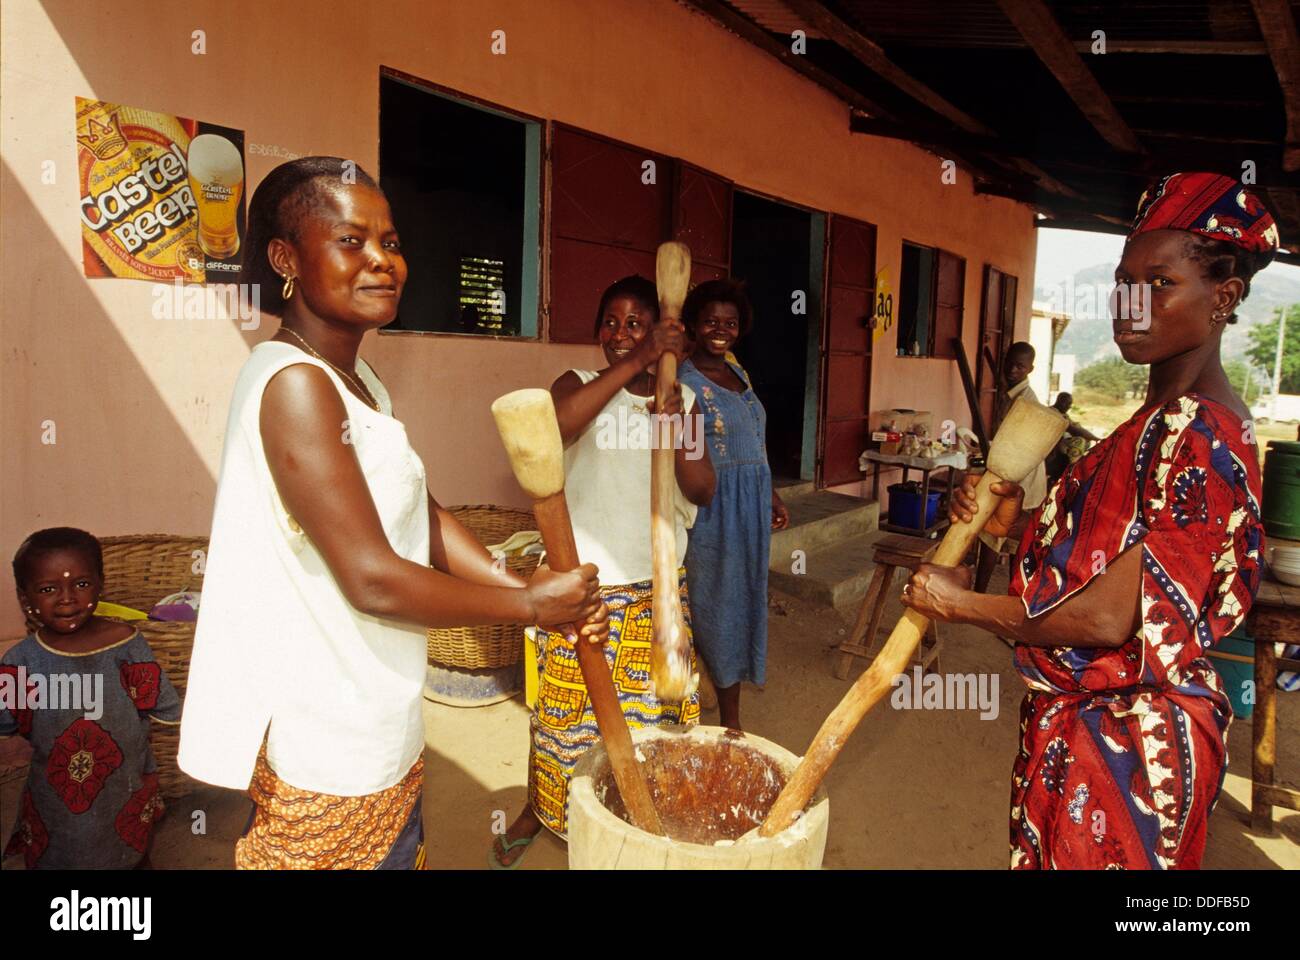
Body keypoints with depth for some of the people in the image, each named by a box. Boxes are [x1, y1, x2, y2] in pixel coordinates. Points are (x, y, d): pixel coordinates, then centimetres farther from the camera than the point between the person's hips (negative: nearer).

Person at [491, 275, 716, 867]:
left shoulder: (683, 399, 4)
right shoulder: (578, 385, -5)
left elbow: (702, 492, -4)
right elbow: (550, 429, -30)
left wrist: (675, 432, -22)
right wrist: (634, 365, -33)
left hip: (657, 584, 3)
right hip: (582, 582, -2)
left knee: (651, 708, 12)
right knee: (562, 707, 10)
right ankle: (537, 811, 36)